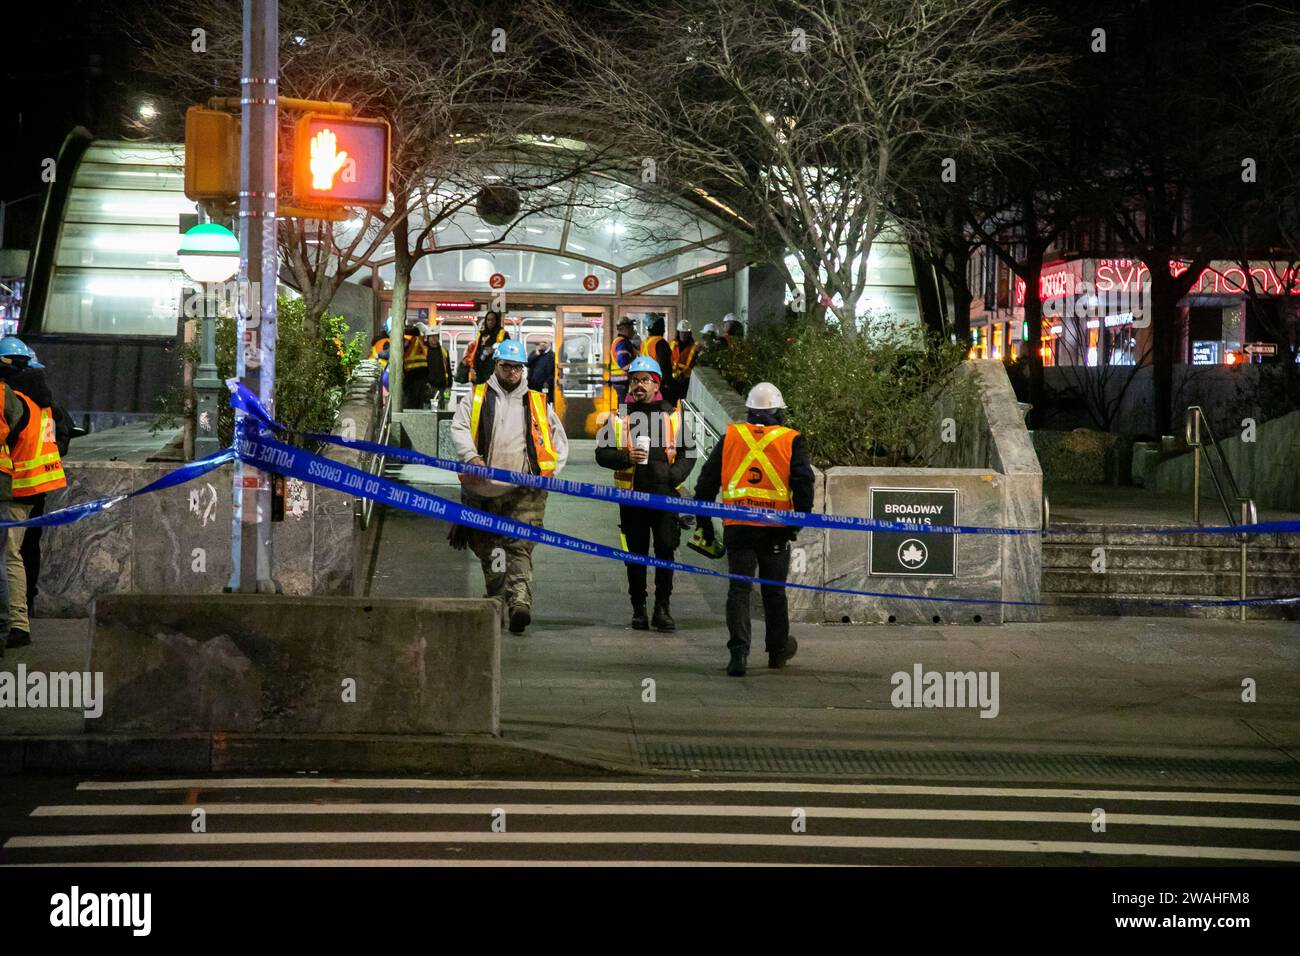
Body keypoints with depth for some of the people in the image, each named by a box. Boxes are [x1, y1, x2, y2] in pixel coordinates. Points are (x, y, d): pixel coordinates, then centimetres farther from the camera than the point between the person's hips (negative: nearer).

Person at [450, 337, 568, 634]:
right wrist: (471, 456, -19)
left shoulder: (538, 403, 17)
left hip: (525, 490, -1)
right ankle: (496, 599, 24)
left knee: (520, 546, -16)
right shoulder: (476, 397, 13)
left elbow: (560, 442, 23)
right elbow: (458, 429, 0)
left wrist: (550, 473, 7)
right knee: (486, 548, 9)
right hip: (484, 489, 1)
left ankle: (520, 603, -28)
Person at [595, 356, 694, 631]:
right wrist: (626, 457, -12)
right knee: (636, 554, 6)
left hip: (664, 494, -1)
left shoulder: (673, 415, 9)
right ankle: (638, 609, 13)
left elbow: (689, 452, 11)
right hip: (631, 495, 1)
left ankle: (663, 608, 3)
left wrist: (675, 474, -7)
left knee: (665, 551, -4)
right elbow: (602, 454, 7)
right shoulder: (618, 417, 8)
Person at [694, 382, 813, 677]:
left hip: (736, 527, 1)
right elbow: (803, 482, -9)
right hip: (775, 529, -1)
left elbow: (707, 481, 9)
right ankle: (778, 649, 28)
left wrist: (704, 521, 16)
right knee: (774, 590, 14)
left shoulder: (730, 437, 7)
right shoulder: (791, 441, 1)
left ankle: (739, 650, -12)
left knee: (738, 588, 2)